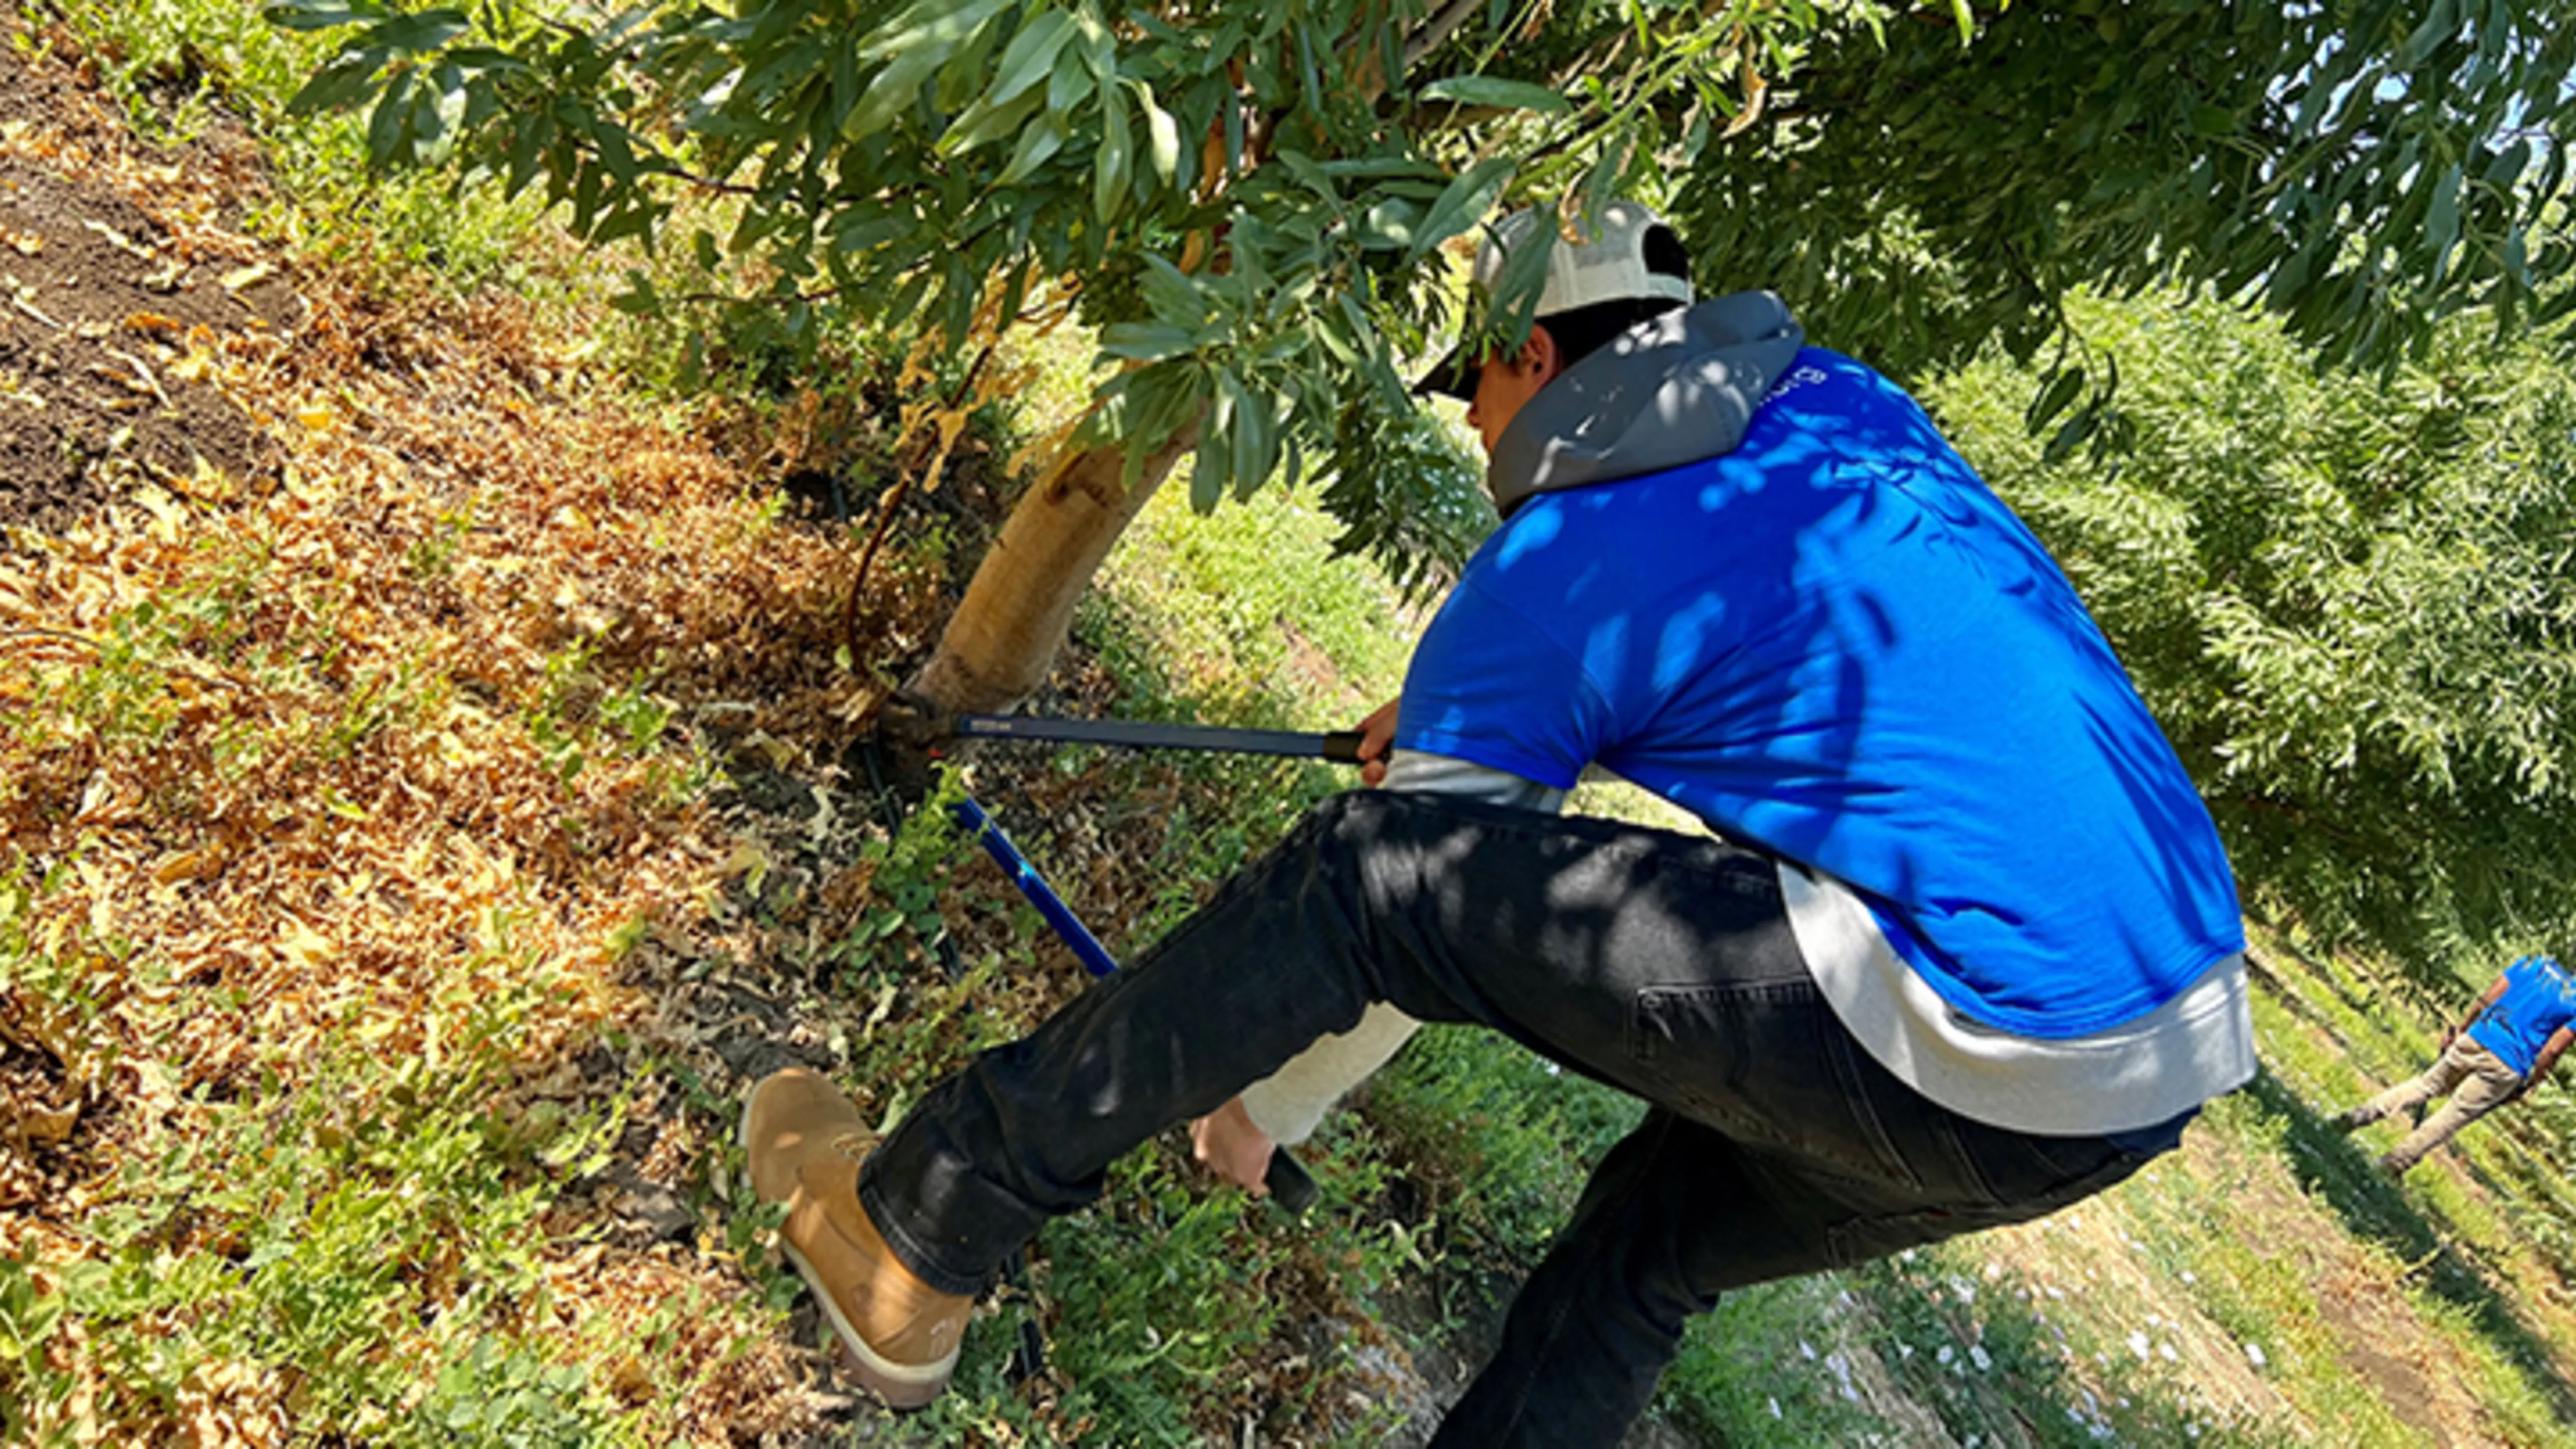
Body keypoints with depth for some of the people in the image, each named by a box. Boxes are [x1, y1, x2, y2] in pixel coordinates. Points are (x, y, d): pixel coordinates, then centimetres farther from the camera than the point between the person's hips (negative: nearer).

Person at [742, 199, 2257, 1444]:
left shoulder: (1546, 577, -6)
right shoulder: (1846, 401, 15)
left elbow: (1396, 906, 2)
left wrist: (1248, 1111, 21)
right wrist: (1460, 719, 32)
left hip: (1964, 1050, -9)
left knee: (1365, 865, -6)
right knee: (1653, 1241, 25)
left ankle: (907, 1240, 5)